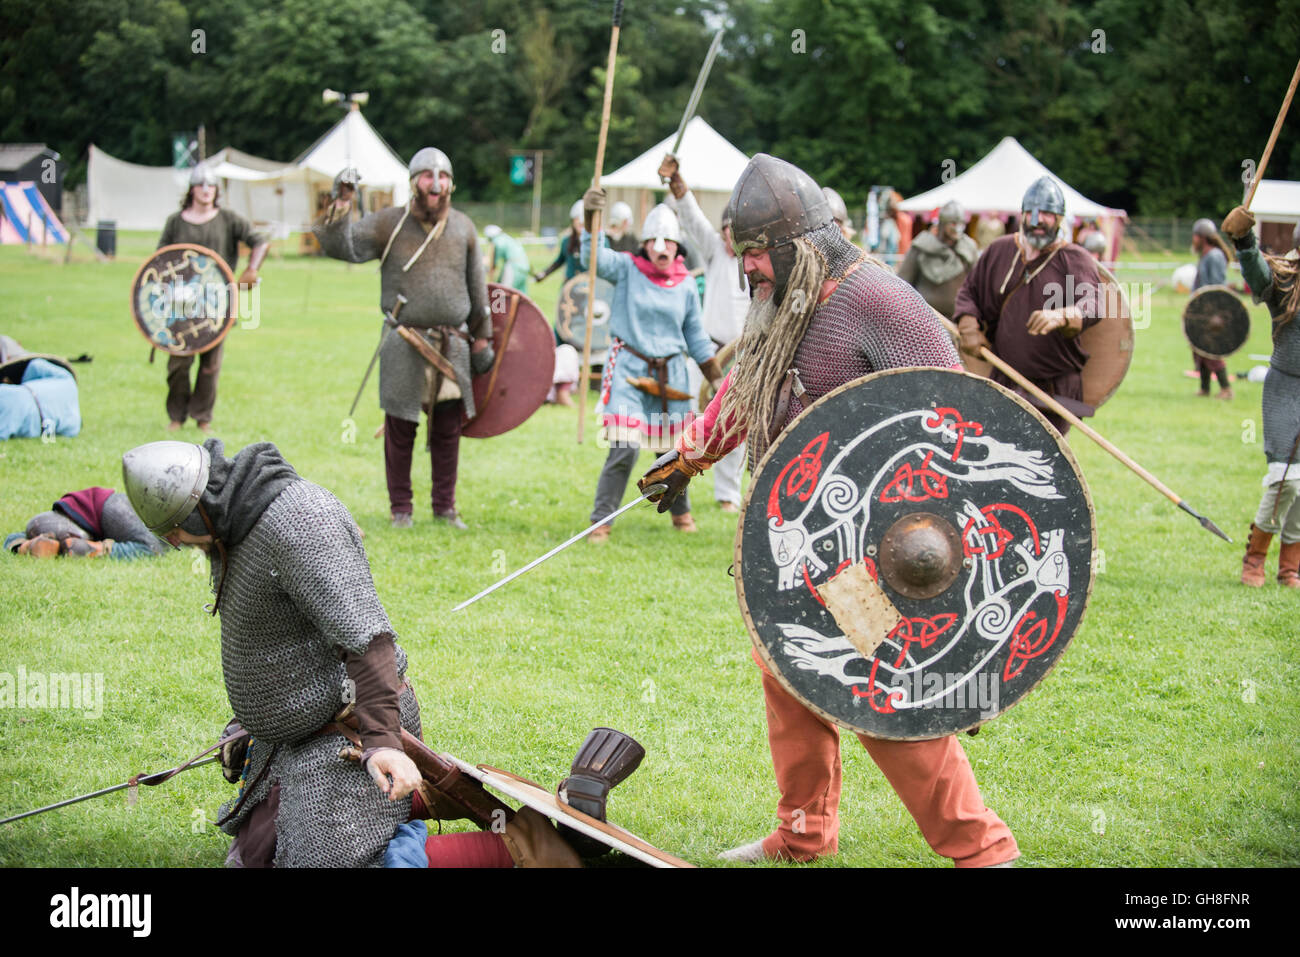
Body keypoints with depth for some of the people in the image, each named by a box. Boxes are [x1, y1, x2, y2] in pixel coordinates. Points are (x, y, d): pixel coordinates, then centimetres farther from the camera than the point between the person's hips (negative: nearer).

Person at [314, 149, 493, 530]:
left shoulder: (462, 227, 9)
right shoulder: (389, 224, -1)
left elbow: (476, 285, 16)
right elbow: (343, 248, -12)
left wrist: (482, 335, 16)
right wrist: (341, 206, -27)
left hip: (453, 343, 3)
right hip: (405, 345, -3)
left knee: (449, 427, 7)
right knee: (400, 427, 1)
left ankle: (444, 506, 18)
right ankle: (400, 509, 12)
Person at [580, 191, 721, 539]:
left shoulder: (686, 284, 5)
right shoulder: (627, 269, -3)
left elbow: (696, 336, 13)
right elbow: (595, 258, -22)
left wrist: (716, 379, 11)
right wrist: (590, 219, -39)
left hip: (670, 372, 3)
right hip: (629, 367, -3)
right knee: (625, 448, -14)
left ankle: (681, 511, 35)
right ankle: (601, 521, -2)